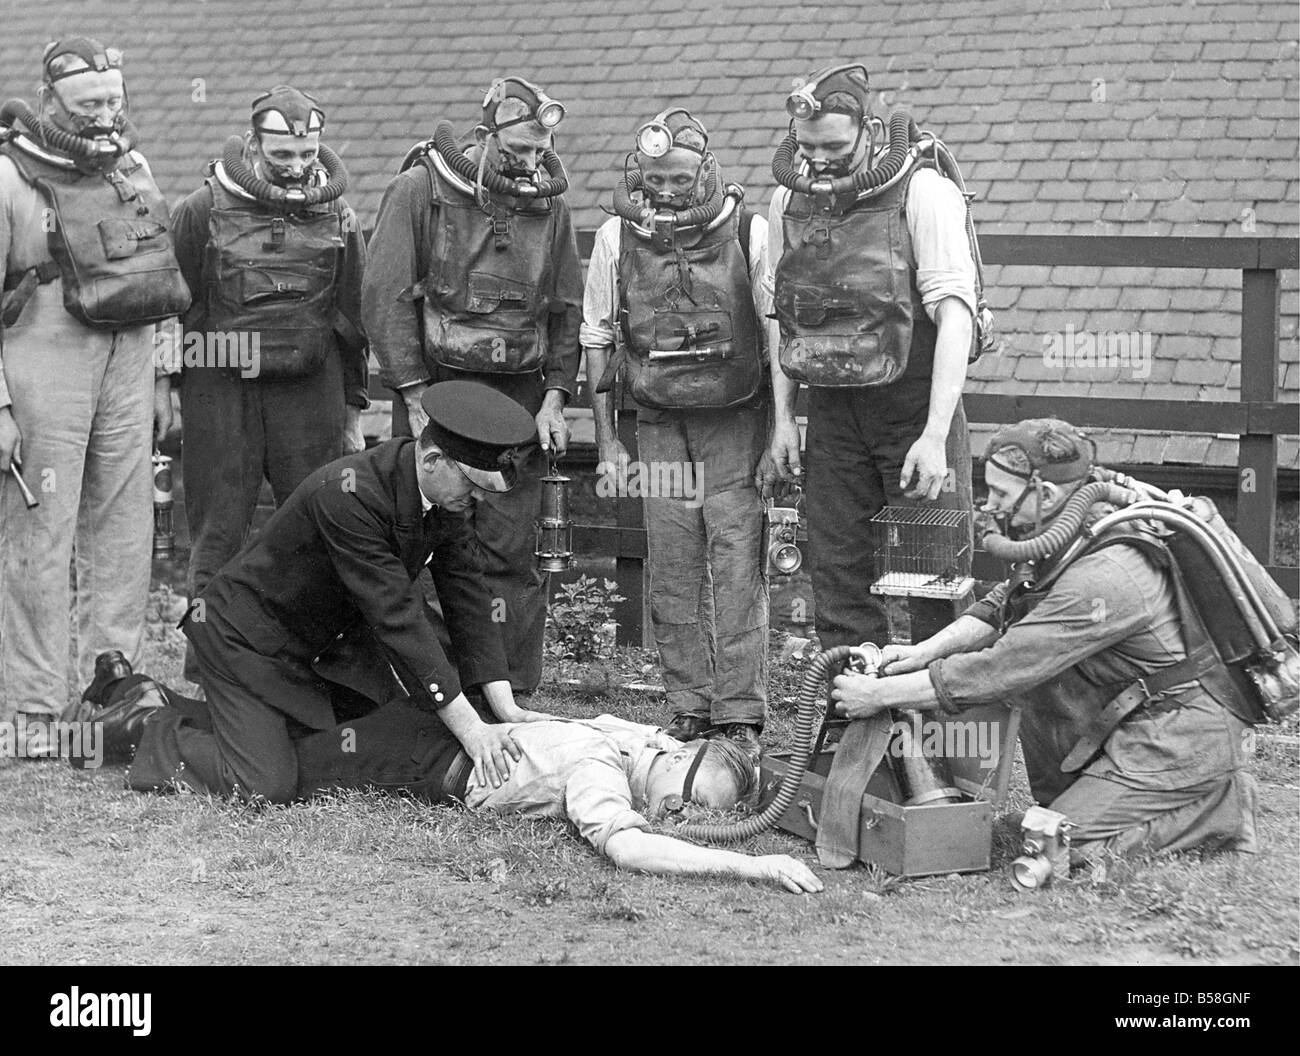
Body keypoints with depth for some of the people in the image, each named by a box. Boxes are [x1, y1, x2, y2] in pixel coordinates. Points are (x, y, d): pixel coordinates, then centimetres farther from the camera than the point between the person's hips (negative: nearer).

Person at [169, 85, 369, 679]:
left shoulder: (336, 218, 9)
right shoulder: (203, 212, 0)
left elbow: (353, 319, 15)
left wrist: (352, 412, 15)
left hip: (310, 387, 2)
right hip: (220, 388, -2)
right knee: (218, 530, 1)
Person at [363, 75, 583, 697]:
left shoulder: (549, 203, 8)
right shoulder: (420, 190, -4)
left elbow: (566, 308, 14)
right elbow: (386, 296, -7)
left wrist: (555, 398, 4)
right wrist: (417, 400, -10)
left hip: (518, 395, 3)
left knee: (511, 551, -1)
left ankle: (512, 693, 4)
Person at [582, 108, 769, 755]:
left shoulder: (750, 234, -9)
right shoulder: (617, 238, -2)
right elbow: (597, 339, 6)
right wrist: (606, 441, 4)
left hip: (734, 419, -2)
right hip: (658, 423, 3)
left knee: (735, 558, -11)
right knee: (671, 567, 1)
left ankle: (740, 713, -9)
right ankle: (689, 707, 9)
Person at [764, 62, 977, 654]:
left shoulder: (923, 192, -11)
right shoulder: (788, 201, 5)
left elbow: (953, 312, -17)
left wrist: (935, 435, -23)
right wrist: (782, 418, 8)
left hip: (916, 406, -5)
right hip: (831, 412, 5)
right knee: (840, 583, 6)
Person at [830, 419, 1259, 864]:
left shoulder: (1103, 579, -28)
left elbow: (1000, 671, -27)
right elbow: (999, 606, 10)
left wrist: (879, 695, -21)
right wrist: (923, 651, -7)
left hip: (1178, 743, -9)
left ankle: (1216, 808, 0)